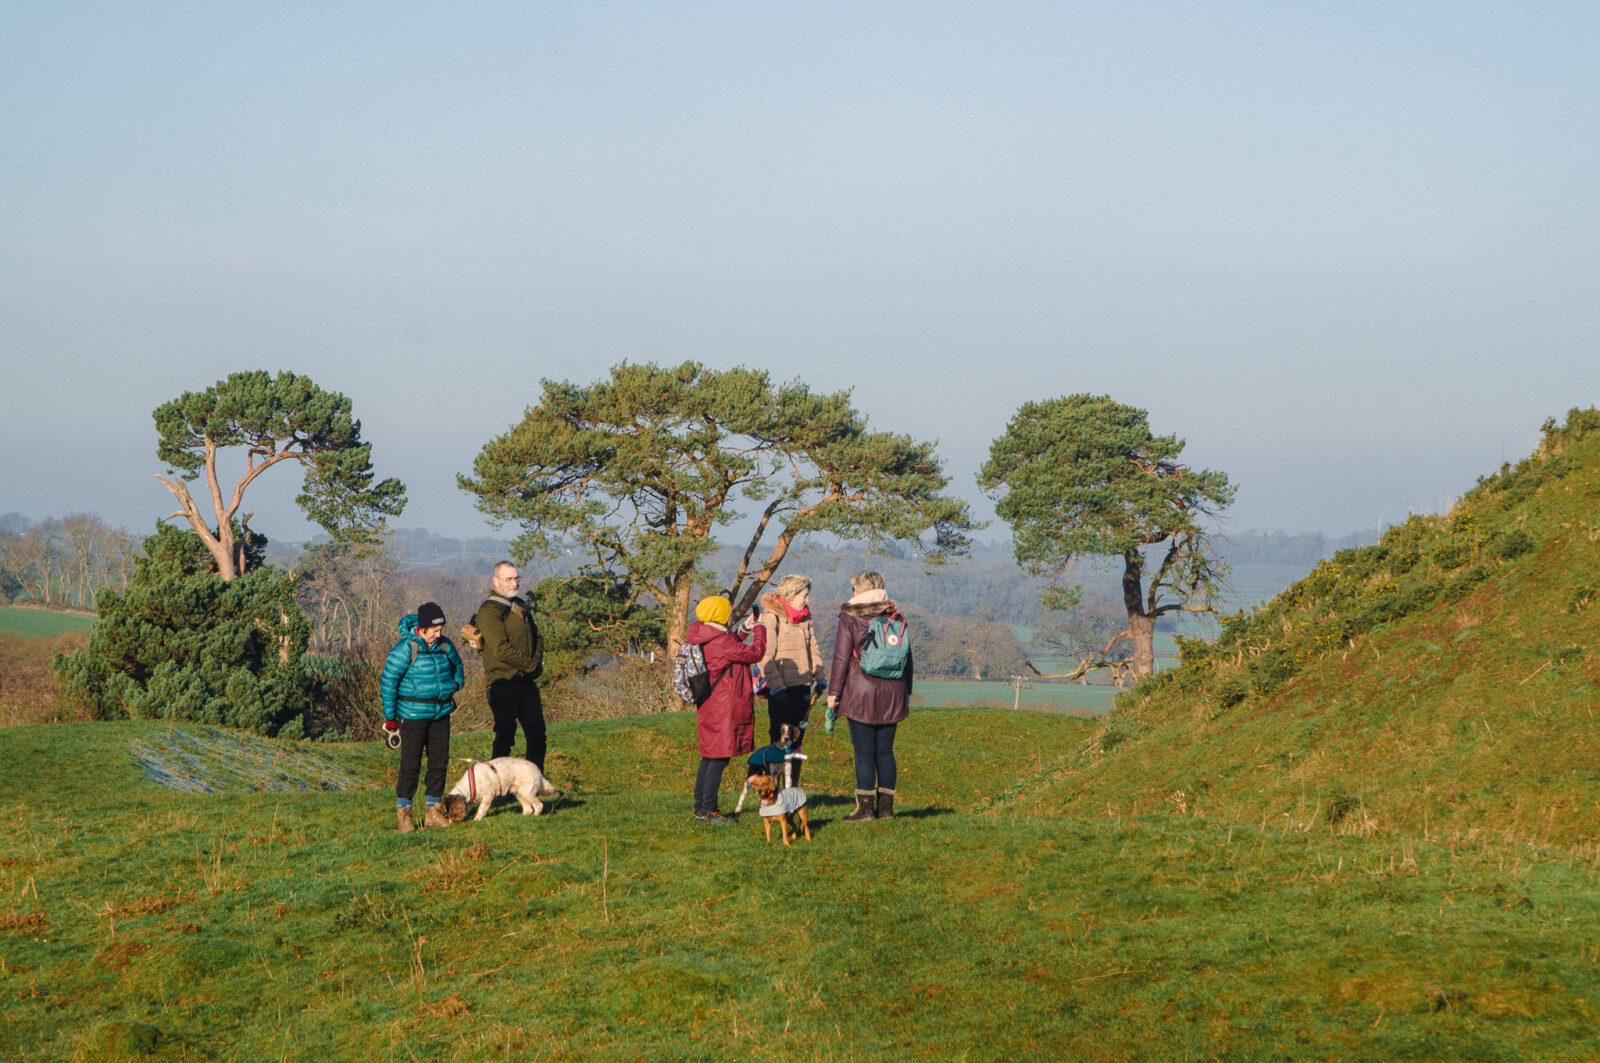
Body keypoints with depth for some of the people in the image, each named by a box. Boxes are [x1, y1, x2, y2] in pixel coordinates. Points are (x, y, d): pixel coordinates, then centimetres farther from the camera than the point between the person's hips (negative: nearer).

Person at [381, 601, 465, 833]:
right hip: (413, 715, -6)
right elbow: (388, 682, -9)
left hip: (441, 714, 6)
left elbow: (457, 666, 27)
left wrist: (455, 685, 10)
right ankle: (403, 812, 4)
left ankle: (433, 811, 15)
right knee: (411, 764, -6)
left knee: (439, 761, 6)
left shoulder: (445, 646, 5)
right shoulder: (406, 649, -13)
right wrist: (390, 717, -7)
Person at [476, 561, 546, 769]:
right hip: (503, 682, -8)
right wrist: (529, 665, -11)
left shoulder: (521, 606, 17)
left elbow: (536, 637, 21)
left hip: (527, 681, 8)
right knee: (505, 735, -7)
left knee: (537, 733, 8)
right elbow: (501, 649, -19)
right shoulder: (489, 610, -11)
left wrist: (537, 662, 2)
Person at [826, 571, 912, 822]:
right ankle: (886, 806, 10)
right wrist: (906, 693, 20)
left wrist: (833, 692, -2)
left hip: (861, 692, -4)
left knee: (864, 752, -3)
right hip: (891, 693, 4)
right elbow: (907, 658, 13)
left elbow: (841, 658, -7)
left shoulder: (849, 617, -4)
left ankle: (865, 806, -5)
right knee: (885, 751, 9)